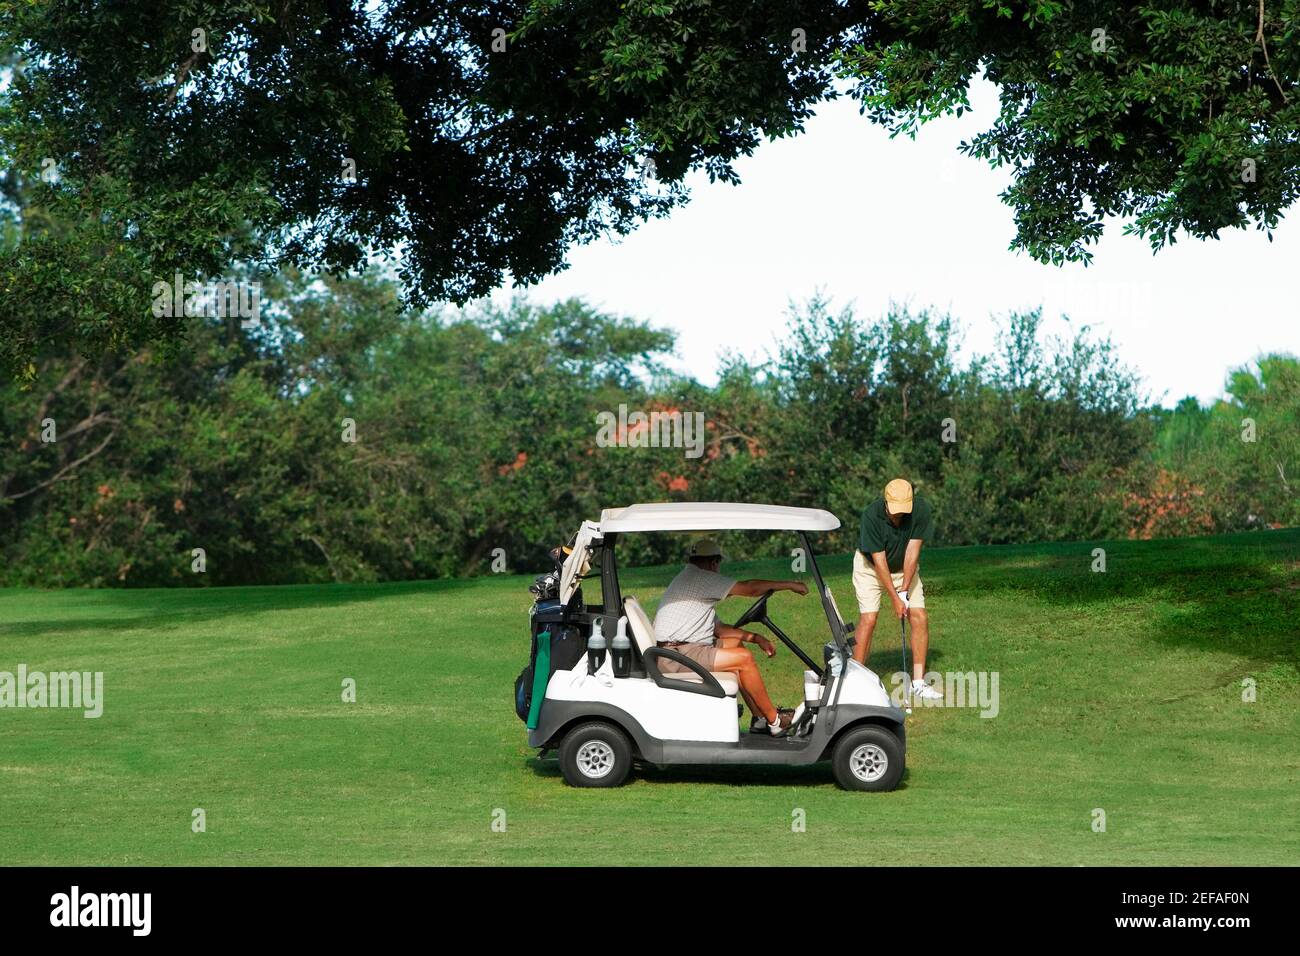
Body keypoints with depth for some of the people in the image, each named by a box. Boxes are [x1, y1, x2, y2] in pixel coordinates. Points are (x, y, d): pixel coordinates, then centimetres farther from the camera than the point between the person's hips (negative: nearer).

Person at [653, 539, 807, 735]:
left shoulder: (690, 579, 22)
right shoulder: (700, 578, -11)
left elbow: (717, 628, 23)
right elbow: (750, 588, -13)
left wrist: (756, 638, 15)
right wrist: (790, 585, -2)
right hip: (675, 657, -11)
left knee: (736, 644, 18)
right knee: (744, 658, -13)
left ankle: (759, 718, 15)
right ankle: (775, 721, -1)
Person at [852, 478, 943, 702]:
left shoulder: (921, 509, -25)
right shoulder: (871, 515, -31)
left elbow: (913, 550, -22)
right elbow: (879, 560, -26)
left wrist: (904, 591, -25)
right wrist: (895, 598, -26)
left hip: (904, 568, 3)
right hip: (871, 567, -3)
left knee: (920, 618, -7)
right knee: (868, 619, -15)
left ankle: (918, 682, 0)